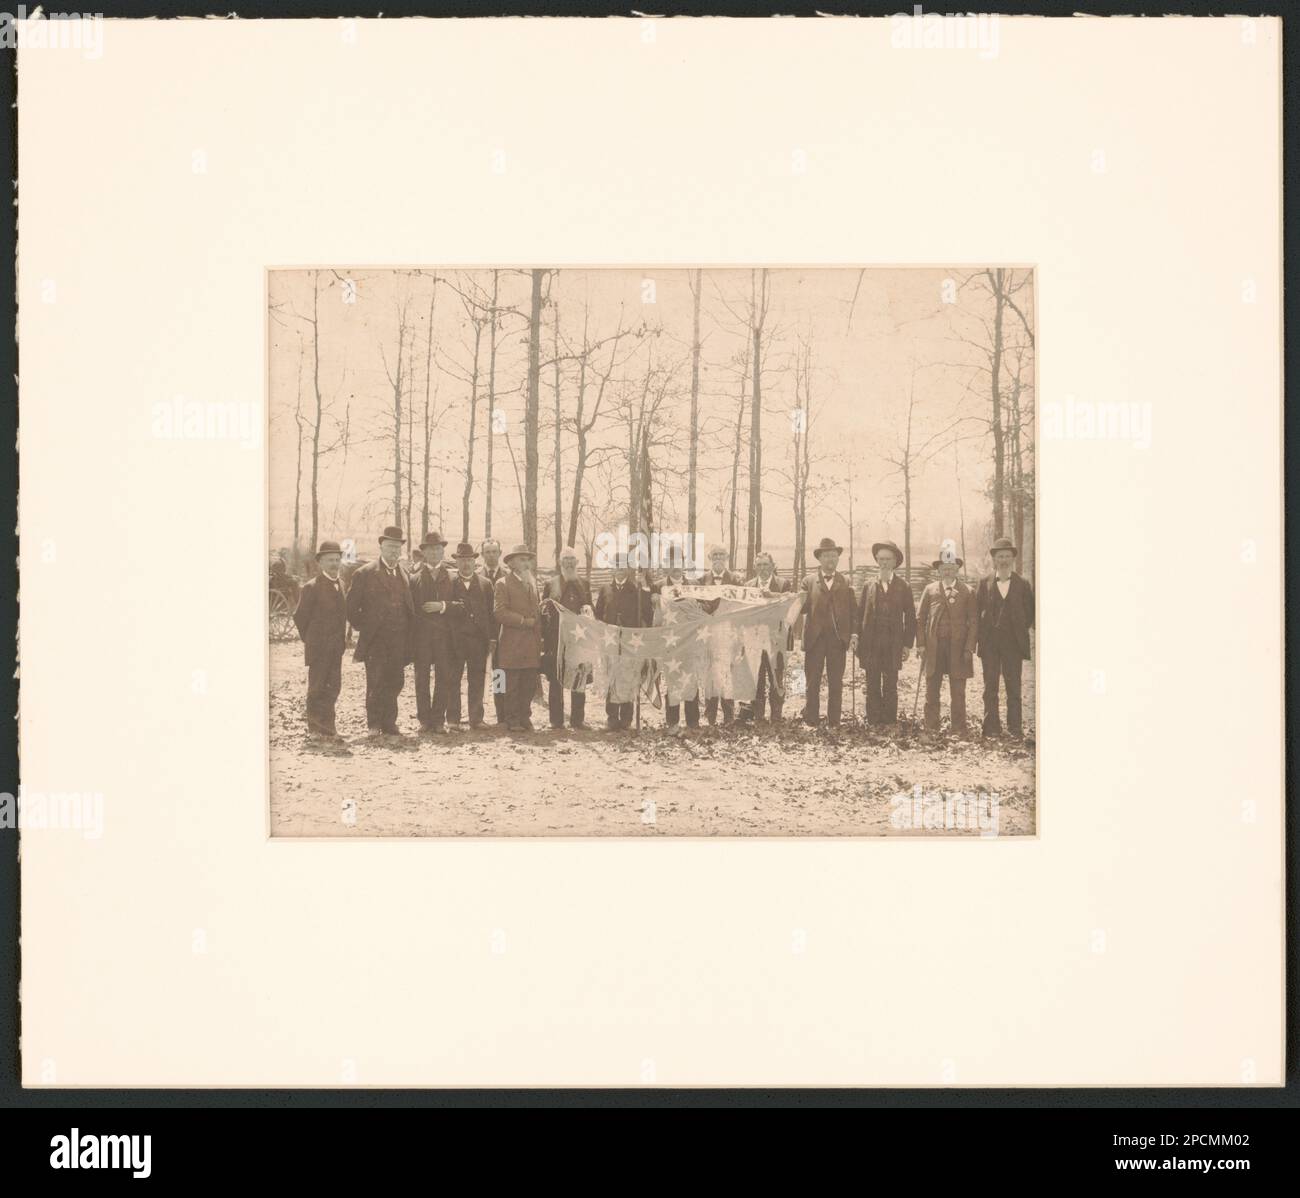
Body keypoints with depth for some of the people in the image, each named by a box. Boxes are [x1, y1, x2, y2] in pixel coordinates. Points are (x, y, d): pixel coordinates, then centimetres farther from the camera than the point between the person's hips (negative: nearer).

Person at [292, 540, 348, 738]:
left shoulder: (340, 584, 11)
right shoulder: (312, 587, -10)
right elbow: (299, 616, -7)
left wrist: (342, 638, 11)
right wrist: (309, 640, -1)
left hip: (336, 647, 6)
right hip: (318, 647, -6)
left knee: (333, 686, 6)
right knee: (317, 687, 1)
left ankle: (326, 726, 15)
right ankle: (315, 727, 8)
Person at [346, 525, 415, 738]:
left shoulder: (403, 574, 14)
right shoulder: (365, 573, -1)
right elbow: (351, 606, 0)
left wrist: (408, 631, 11)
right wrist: (363, 627, -3)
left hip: (398, 640, 4)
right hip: (375, 640, -4)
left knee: (395, 682, 3)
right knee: (376, 682, -7)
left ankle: (389, 723, 11)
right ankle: (374, 726, 0)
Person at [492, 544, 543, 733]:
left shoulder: (532, 583, 20)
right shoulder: (503, 584, -2)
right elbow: (499, 612, -12)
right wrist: (524, 621, -13)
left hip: (532, 644, 6)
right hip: (513, 644, -6)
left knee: (529, 684, 6)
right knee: (513, 685, -3)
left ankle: (524, 718, 14)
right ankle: (512, 720, 2)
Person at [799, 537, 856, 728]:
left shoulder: (846, 582, 11)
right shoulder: (809, 581, 7)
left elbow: (853, 610, 7)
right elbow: (803, 608, 0)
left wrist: (854, 634, -2)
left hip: (838, 638, 1)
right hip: (815, 638, -1)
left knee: (836, 683, 3)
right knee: (812, 683, 1)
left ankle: (834, 721, 7)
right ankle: (811, 721, 7)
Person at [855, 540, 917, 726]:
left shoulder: (903, 587, 6)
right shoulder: (869, 586, 9)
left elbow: (910, 617, 6)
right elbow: (859, 615, 8)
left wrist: (907, 644, -1)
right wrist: (858, 642, 0)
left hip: (893, 646, -1)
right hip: (871, 646, 1)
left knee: (890, 688, -1)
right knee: (873, 688, 1)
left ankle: (890, 722, 4)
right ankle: (873, 723, 6)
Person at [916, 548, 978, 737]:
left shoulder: (967, 592, 5)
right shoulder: (930, 590, 8)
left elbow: (973, 621, 3)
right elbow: (920, 619, 9)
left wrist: (969, 648, -5)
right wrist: (920, 644, 0)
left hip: (958, 648, -1)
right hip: (934, 648, 1)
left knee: (958, 692, 0)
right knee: (931, 691, 3)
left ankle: (958, 730, 6)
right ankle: (931, 728, 9)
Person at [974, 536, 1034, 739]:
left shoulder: (1022, 584, 5)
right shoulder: (985, 583, 5)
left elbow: (1031, 611, 9)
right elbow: (976, 610, 3)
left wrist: (1021, 630, 2)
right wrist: (975, 639, -2)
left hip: (1013, 642, 0)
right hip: (989, 642, 0)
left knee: (1014, 686, 0)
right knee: (990, 686, 2)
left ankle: (1014, 727, 5)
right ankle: (992, 728, 7)